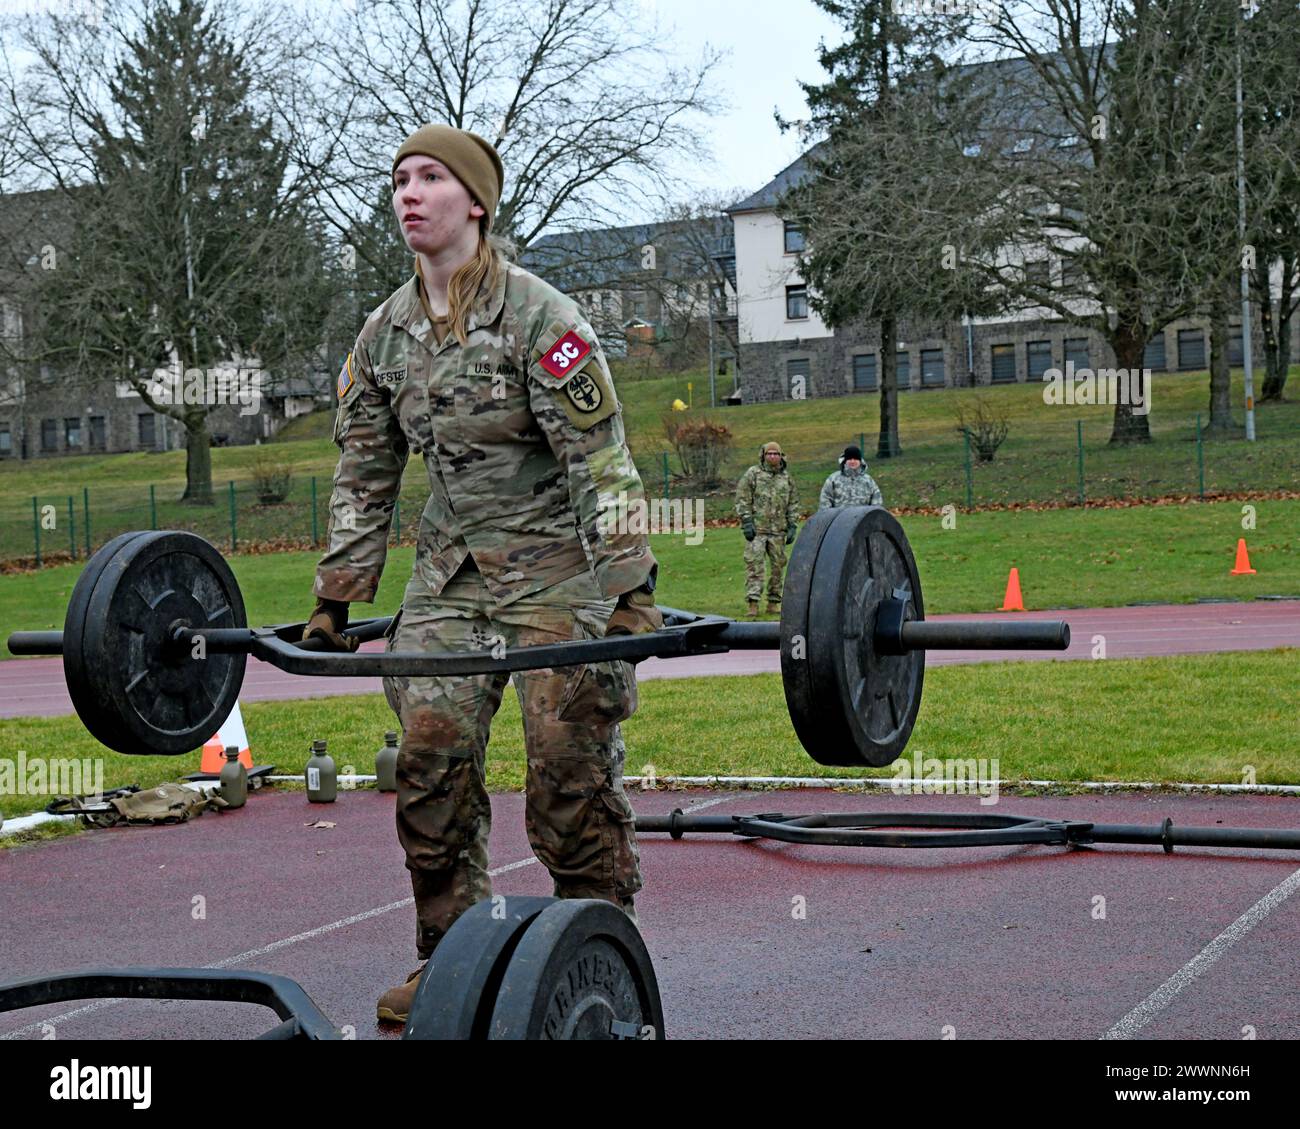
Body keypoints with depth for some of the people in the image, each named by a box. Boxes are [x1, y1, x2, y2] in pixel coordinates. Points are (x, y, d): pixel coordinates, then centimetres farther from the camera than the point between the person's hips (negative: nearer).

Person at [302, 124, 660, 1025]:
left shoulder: (539, 316, -13)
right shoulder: (386, 334, 6)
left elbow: (599, 459, -17)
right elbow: (365, 475, 11)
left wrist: (630, 590, -23)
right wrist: (336, 599, 9)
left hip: (558, 563, -6)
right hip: (451, 570, 6)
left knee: (570, 768, -6)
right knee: (430, 760, -1)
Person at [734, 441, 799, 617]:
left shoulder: (787, 479, 13)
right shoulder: (752, 474, 1)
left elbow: (794, 504, 17)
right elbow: (742, 500, -2)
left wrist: (792, 526, 8)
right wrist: (746, 522, -10)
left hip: (778, 531, 4)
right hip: (757, 529, -4)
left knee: (778, 566, 6)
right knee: (754, 564, -10)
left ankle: (773, 602, 15)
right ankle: (753, 603, -13)